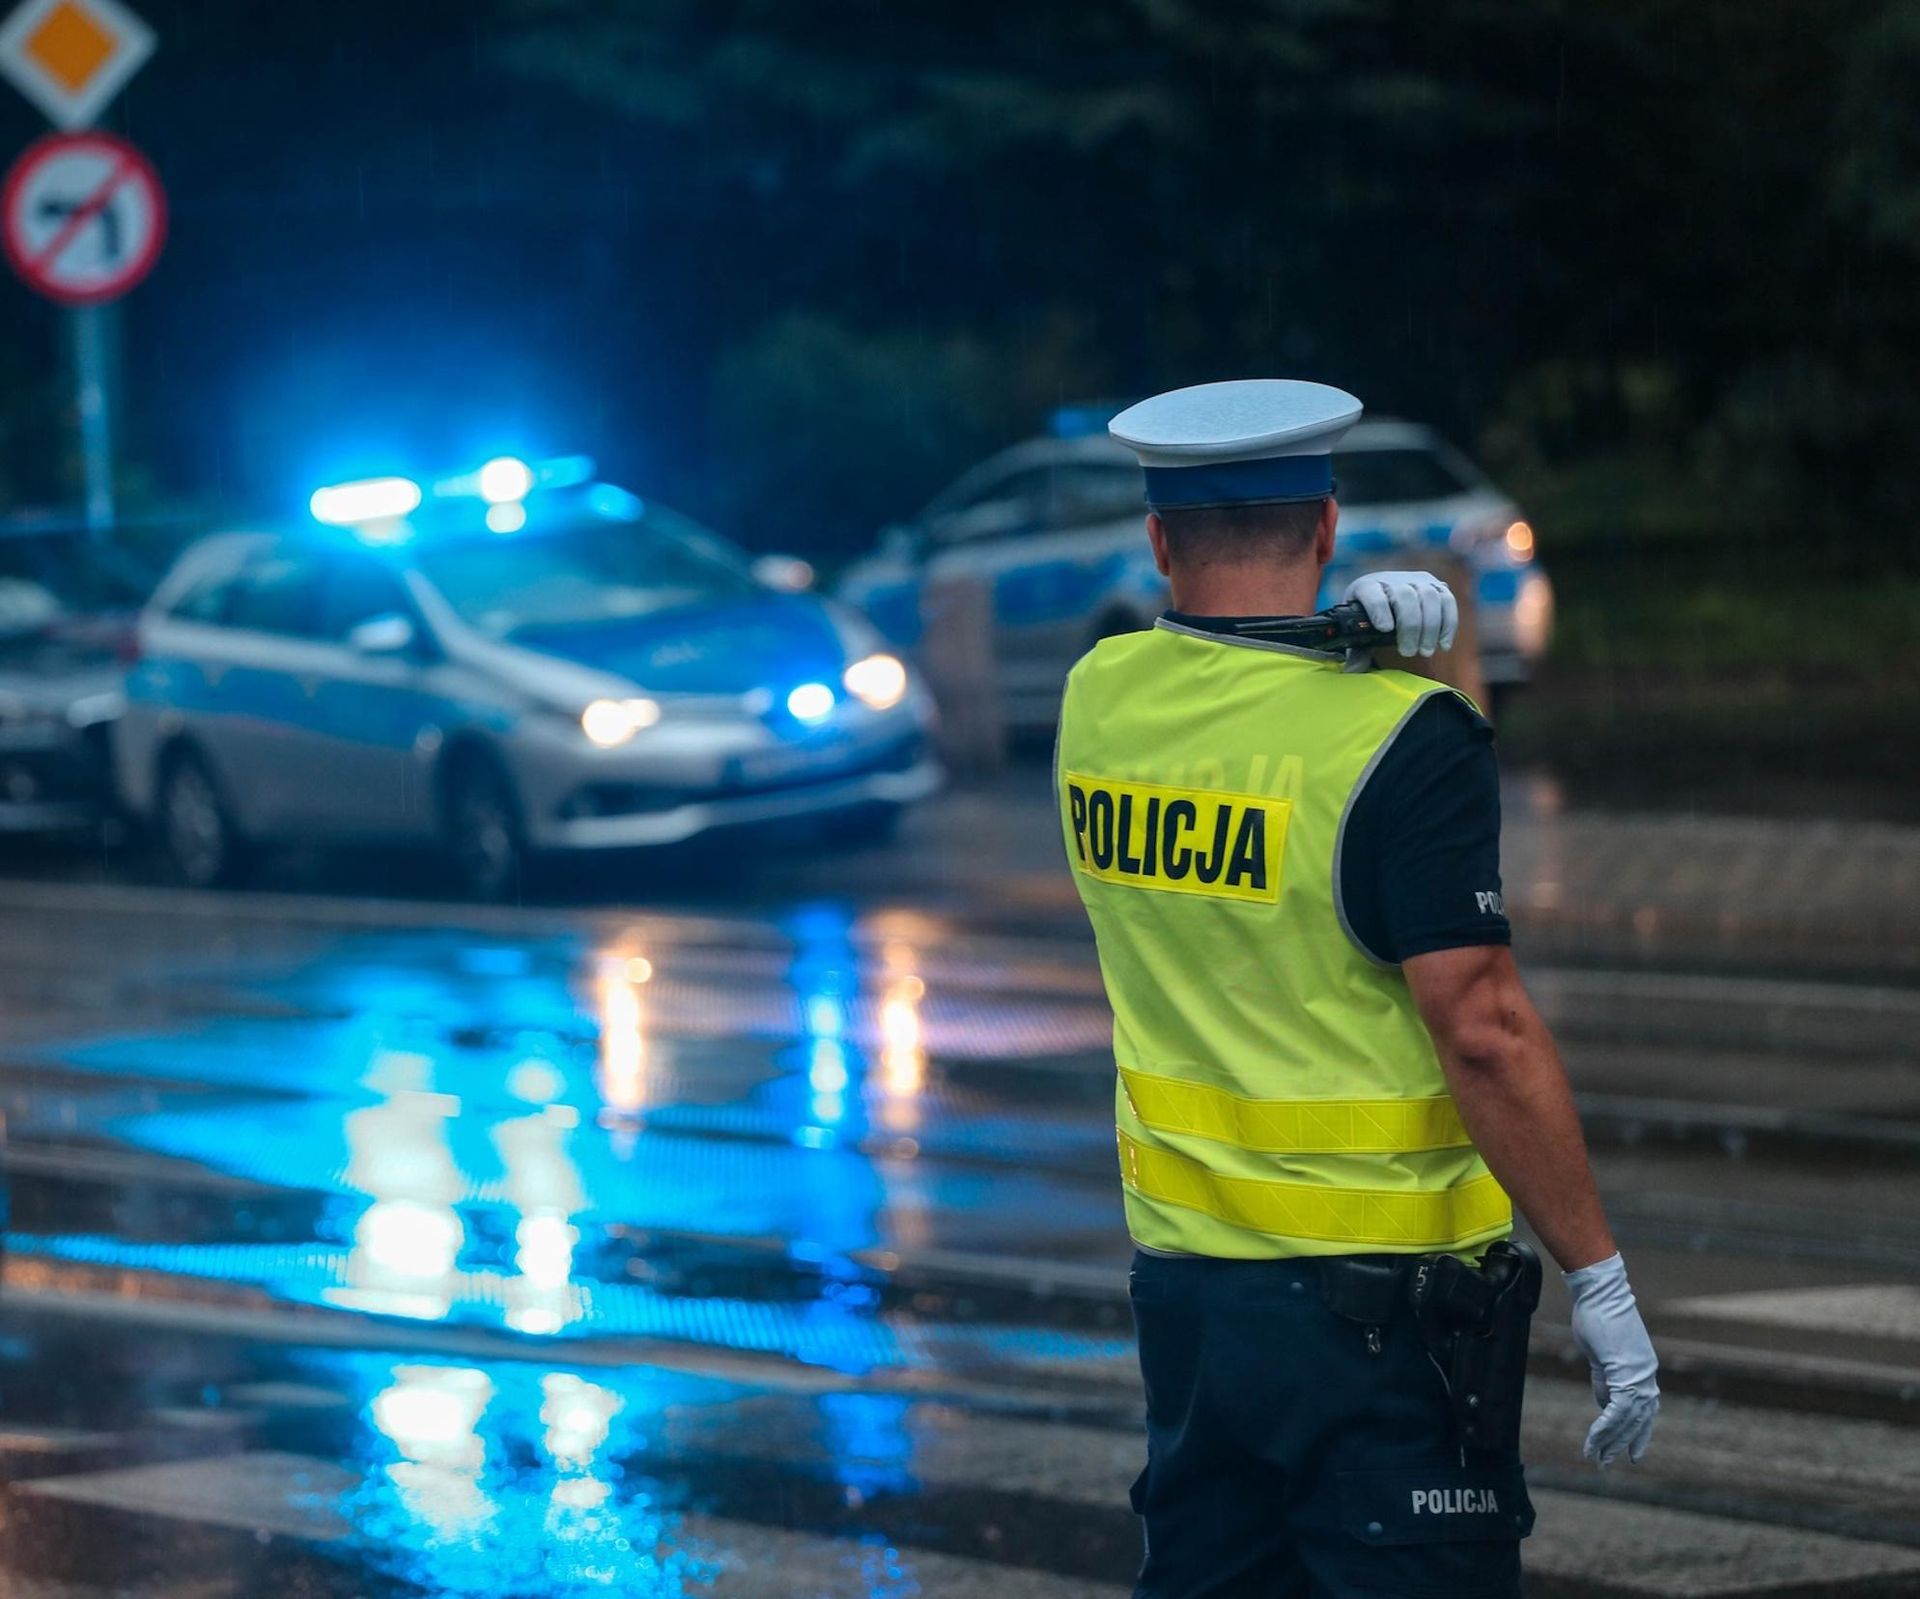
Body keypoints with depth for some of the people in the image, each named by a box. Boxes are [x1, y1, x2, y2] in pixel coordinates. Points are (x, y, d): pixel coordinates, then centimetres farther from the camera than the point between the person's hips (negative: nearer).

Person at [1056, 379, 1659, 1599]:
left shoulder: (1099, 699, 1)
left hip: (1184, 1272, 6)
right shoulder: (1402, 743, -17)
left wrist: (1360, 618, -2)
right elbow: (1485, 1033, -20)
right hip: (1383, 1305, -6)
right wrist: (1601, 1280, -14)